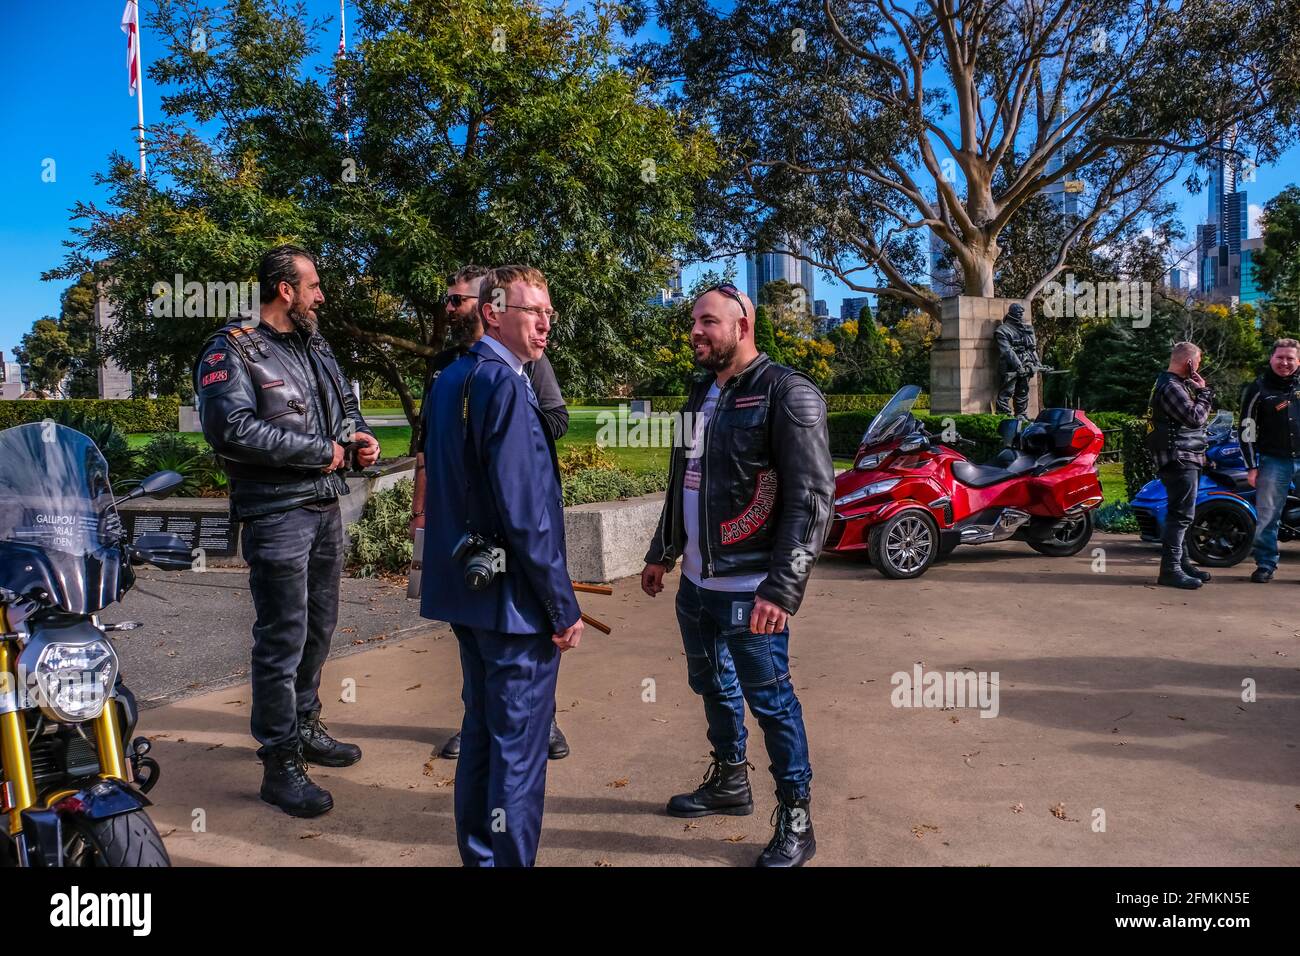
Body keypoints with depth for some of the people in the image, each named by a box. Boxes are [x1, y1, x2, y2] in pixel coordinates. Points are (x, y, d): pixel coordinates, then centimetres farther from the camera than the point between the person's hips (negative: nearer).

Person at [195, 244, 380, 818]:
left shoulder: (315, 349, 15)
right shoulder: (232, 351, -10)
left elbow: (346, 404, 27)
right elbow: (230, 429, -23)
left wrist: (357, 435, 3)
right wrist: (321, 451, -19)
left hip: (326, 507, 8)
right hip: (276, 513, -8)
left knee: (318, 628, 18)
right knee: (283, 638, -3)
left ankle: (304, 728, 35)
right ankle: (280, 764, 8)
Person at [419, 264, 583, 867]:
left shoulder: (449, 379, 11)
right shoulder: (505, 383, -18)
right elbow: (525, 510, -22)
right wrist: (564, 607, -15)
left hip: (465, 585, 10)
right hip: (512, 593, -9)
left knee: (481, 732, 20)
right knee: (519, 750, 3)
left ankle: (477, 853, 34)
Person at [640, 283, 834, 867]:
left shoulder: (788, 395, -12)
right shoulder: (701, 394, 12)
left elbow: (813, 497, -19)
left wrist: (782, 589, -24)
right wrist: (662, 553, 21)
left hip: (748, 590, -7)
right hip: (695, 583, 8)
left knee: (770, 700, 3)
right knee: (713, 687, 20)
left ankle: (796, 819, 20)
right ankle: (729, 783, 40)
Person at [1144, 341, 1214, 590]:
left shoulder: (1176, 384, 19)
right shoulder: (1171, 387, -15)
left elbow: (1194, 414, 24)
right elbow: (1195, 417, -20)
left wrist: (1200, 392, 10)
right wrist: (1204, 391, -9)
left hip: (1185, 459, 11)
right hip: (1179, 460, -11)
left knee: (1181, 515, 17)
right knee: (1181, 514, -12)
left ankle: (1182, 563, 27)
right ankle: (1170, 569, -12)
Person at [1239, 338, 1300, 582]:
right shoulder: (1258, 389, 1)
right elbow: (1247, 430, 0)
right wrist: (1251, 467, -4)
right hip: (1274, 462, -2)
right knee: (1266, 517, 0)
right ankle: (1265, 565, 10)